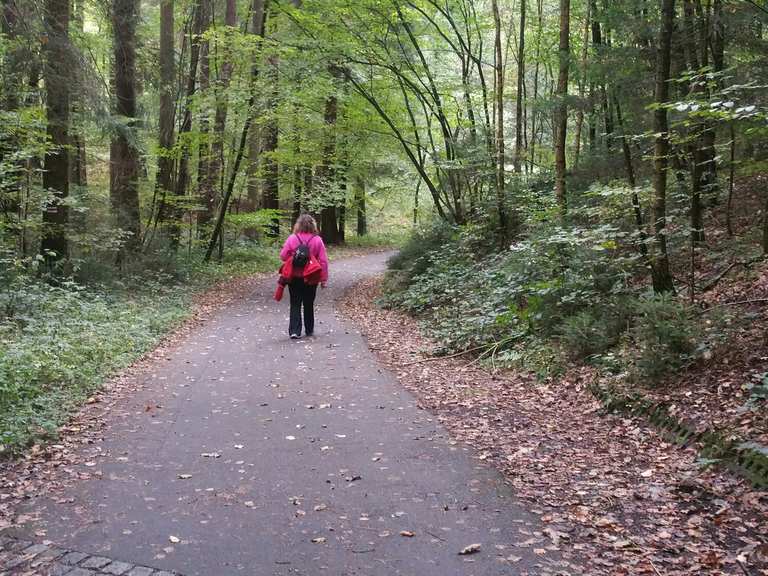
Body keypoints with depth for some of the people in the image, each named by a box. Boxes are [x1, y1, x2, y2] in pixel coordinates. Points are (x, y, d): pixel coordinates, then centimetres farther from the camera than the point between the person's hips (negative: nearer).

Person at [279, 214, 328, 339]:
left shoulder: (292, 238, -9)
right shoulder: (317, 240, -7)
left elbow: (283, 256, -5)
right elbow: (323, 261, -6)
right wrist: (323, 278, 0)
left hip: (294, 277, -1)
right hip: (311, 278, 1)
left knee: (295, 305, 6)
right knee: (309, 304, 15)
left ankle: (294, 331, -4)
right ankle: (309, 330, 25)